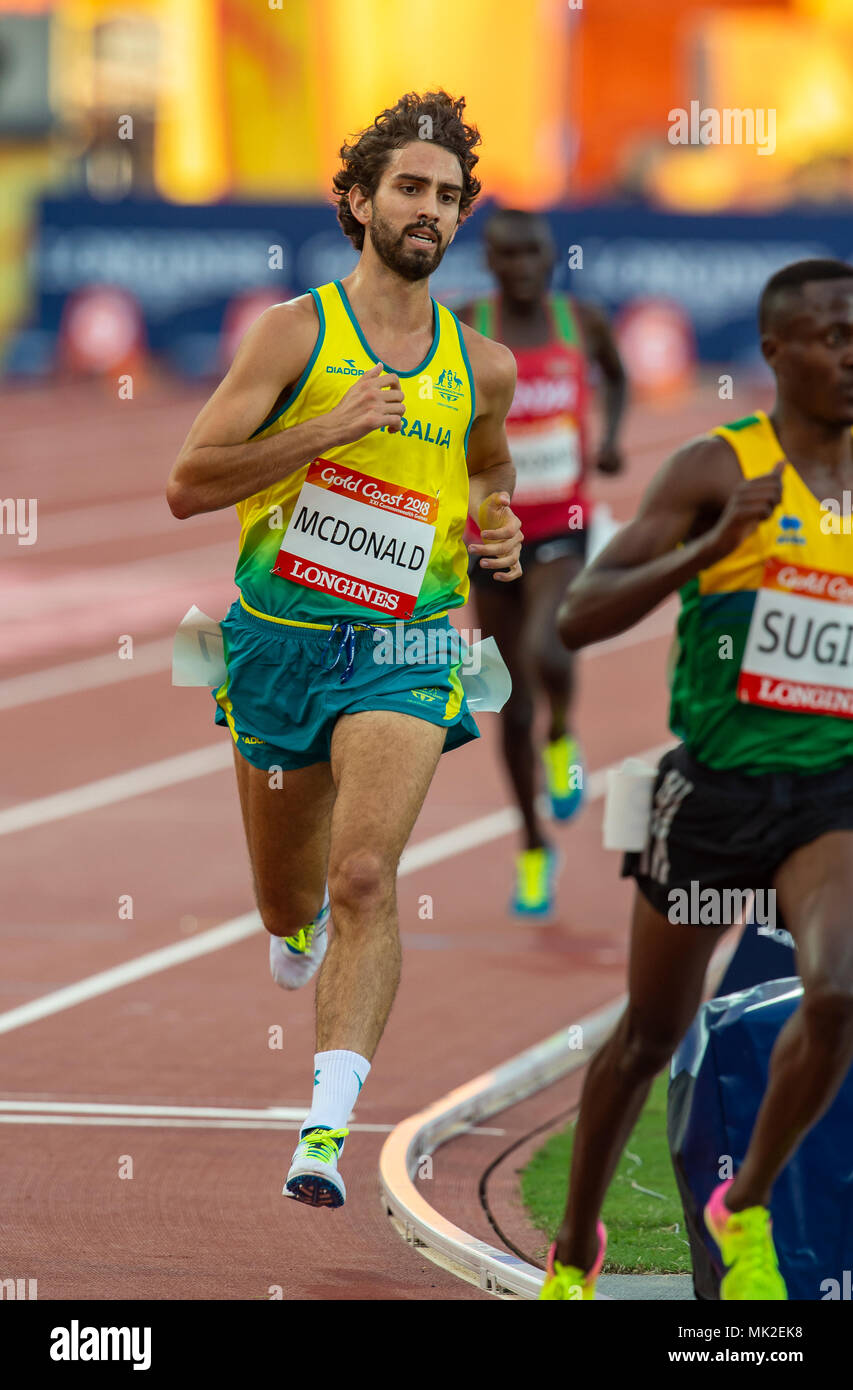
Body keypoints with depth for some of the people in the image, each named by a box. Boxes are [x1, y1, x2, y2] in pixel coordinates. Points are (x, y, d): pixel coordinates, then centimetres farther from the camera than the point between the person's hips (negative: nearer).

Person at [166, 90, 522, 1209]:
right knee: (287, 905, 14)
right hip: (279, 637, 0)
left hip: (406, 645, 0)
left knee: (365, 877, -21)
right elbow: (187, 484, -10)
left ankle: (328, 1126, -25)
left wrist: (501, 527, 7)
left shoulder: (483, 366, 7)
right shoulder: (297, 331, -4)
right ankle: (303, 934, 53)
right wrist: (327, 427, -18)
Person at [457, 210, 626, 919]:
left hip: (564, 528, -1)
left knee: (545, 654, -28)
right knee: (513, 707, 8)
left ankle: (563, 736, 7)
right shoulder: (465, 329, -7)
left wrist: (611, 436, 3)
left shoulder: (583, 323, -1)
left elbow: (616, 374, 19)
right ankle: (534, 848, 27)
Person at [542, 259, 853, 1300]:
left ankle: (747, 1208, 0)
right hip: (714, 784, -2)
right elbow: (578, 618, -15)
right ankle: (576, 1247, 34)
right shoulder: (715, 469, -8)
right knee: (650, 1035, 11)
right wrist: (709, 547, -26)